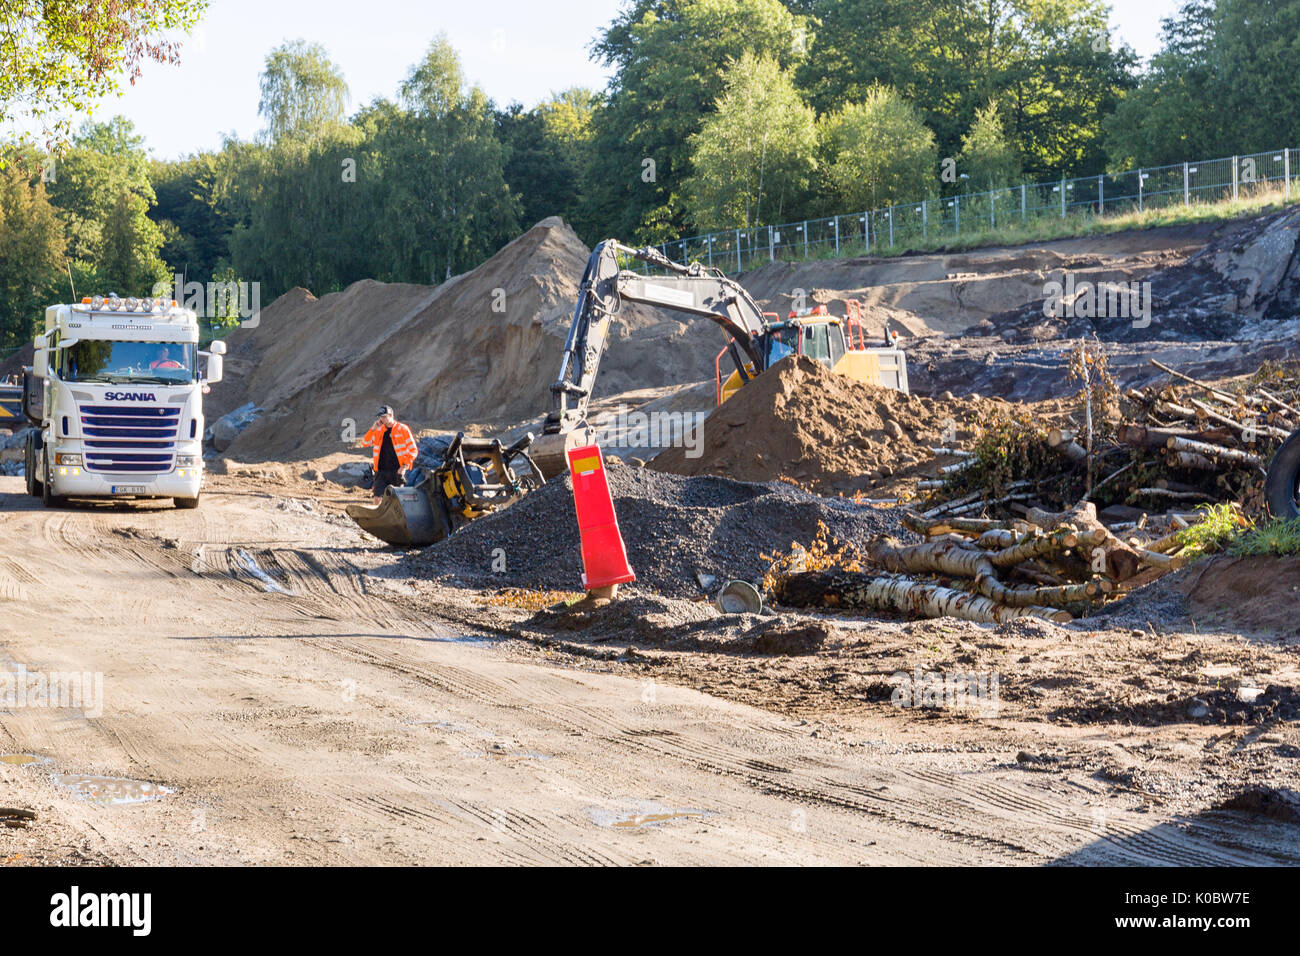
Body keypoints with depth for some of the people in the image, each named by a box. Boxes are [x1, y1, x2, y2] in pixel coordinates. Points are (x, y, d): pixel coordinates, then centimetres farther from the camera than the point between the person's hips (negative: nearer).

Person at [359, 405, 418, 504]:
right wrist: (373, 429, -6)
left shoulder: (402, 429, -3)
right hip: (382, 471, 3)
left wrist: (404, 466, -11)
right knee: (377, 498, -7)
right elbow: (365, 443, 5)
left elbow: (413, 450, -2)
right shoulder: (379, 430, 10)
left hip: (397, 471, -3)